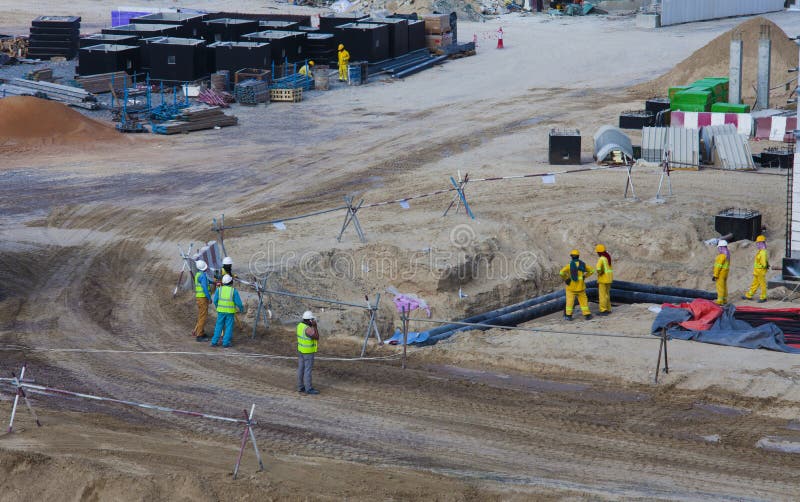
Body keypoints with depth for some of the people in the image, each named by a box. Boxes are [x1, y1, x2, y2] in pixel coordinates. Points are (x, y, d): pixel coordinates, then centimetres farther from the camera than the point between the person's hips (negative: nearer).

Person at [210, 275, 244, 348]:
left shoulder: (219, 290, -2)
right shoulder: (234, 291, -8)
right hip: (230, 312, -2)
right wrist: (241, 309, 12)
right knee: (229, 327, 5)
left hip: (221, 311, 2)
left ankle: (214, 342, 7)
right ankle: (225, 342, 1)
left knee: (219, 326, 10)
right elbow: (238, 302, -7)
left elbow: (215, 300, -1)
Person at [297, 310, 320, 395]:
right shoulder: (308, 329, -28)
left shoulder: (300, 325, -1)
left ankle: (300, 387, 21)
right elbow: (317, 338, -18)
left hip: (300, 350, 9)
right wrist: (315, 326, -24)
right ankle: (309, 389, 6)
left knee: (301, 368, 14)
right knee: (308, 370, -1)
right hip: (308, 352, -9)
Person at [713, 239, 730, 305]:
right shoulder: (727, 254, 11)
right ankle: (724, 299, 20)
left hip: (721, 272, -10)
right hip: (725, 272, 10)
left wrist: (715, 275, -19)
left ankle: (720, 301, -7)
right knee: (724, 286, 15)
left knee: (720, 286, -7)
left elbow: (718, 266, -21)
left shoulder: (722, 255, -20)